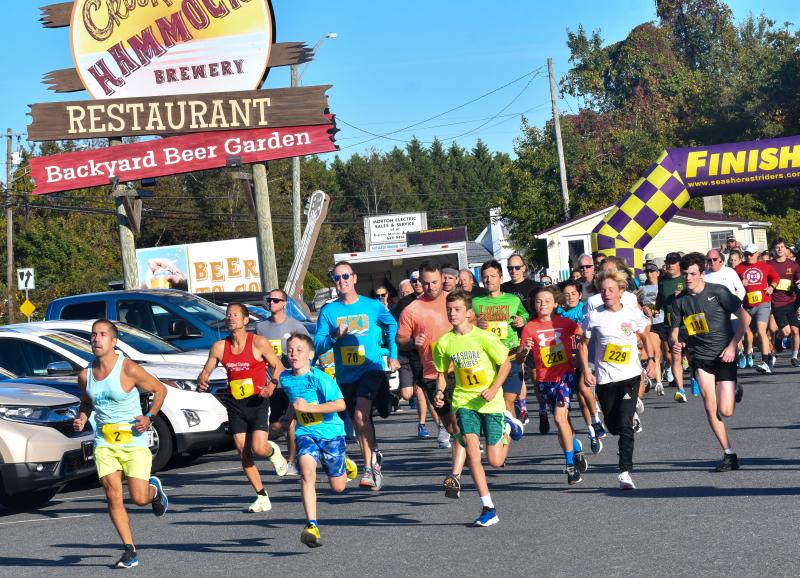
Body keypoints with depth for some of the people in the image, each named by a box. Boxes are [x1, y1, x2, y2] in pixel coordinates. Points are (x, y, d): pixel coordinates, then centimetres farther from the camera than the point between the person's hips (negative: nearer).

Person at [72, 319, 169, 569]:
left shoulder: (129, 370, -12)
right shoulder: (85, 375, 3)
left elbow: (160, 389, -1)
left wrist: (149, 417, -12)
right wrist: (81, 419, 1)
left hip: (134, 441, -4)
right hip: (104, 443, 4)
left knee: (139, 498, -8)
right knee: (113, 496, -8)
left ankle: (154, 489, 31)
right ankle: (130, 550, 3)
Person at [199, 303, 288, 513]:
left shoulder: (259, 343, -7)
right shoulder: (219, 347, 4)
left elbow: (278, 367, -3)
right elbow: (206, 371, 12)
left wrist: (271, 386, -20)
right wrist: (202, 381, -11)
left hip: (258, 402, -4)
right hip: (235, 404, 4)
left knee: (258, 448, -18)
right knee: (244, 454, 2)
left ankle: (274, 451, 20)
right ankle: (262, 497, 14)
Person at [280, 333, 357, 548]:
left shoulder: (319, 377, -18)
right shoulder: (285, 378, 2)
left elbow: (340, 404, -27)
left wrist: (308, 408, -29)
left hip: (331, 432, -3)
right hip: (306, 433, 3)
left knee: (338, 487, 7)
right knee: (307, 471, -27)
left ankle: (345, 465, 44)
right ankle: (312, 526, -30)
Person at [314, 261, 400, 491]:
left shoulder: (373, 306, 0)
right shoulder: (328, 311, 2)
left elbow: (392, 326, 17)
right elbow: (317, 346, 0)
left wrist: (393, 355, 10)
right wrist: (335, 337, -18)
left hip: (371, 370, -3)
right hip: (345, 376, 3)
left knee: (360, 415, -25)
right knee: (360, 423, 14)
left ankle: (370, 464, -15)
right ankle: (373, 463, 33)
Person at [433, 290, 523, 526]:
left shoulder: (483, 337, -12)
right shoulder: (444, 343, -2)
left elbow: (505, 364, -4)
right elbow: (443, 372, 13)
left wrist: (493, 389, -17)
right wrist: (440, 391, -6)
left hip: (491, 402, -2)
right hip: (464, 402, 2)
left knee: (495, 461, -1)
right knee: (471, 451, -16)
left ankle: (508, 427, 31)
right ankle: (488, 508, -6)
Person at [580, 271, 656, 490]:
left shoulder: (634, 314, -1)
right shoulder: (594, 316, -4)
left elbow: (645, 336, 17)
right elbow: (584, 344, 5)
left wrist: (651, 360, 7)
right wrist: (586, 370, -5)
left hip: (630, 376, -1)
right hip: (605, 379, 1)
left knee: (625, 425, -14)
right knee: (613, 426, 10)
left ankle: (625, 472, -11)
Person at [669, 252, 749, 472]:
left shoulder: (717, 292, -10)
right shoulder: (680, 301, 1)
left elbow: (745, 317, -4)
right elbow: (674, 332, 8)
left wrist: (732, 346, -10)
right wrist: (675, 343, -16)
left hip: (724, 355, -3)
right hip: (700, 357, 3)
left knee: (725, 411, -8)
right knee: (710, 408, -12)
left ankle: (733, 392, 29)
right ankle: (729, 455, -1)